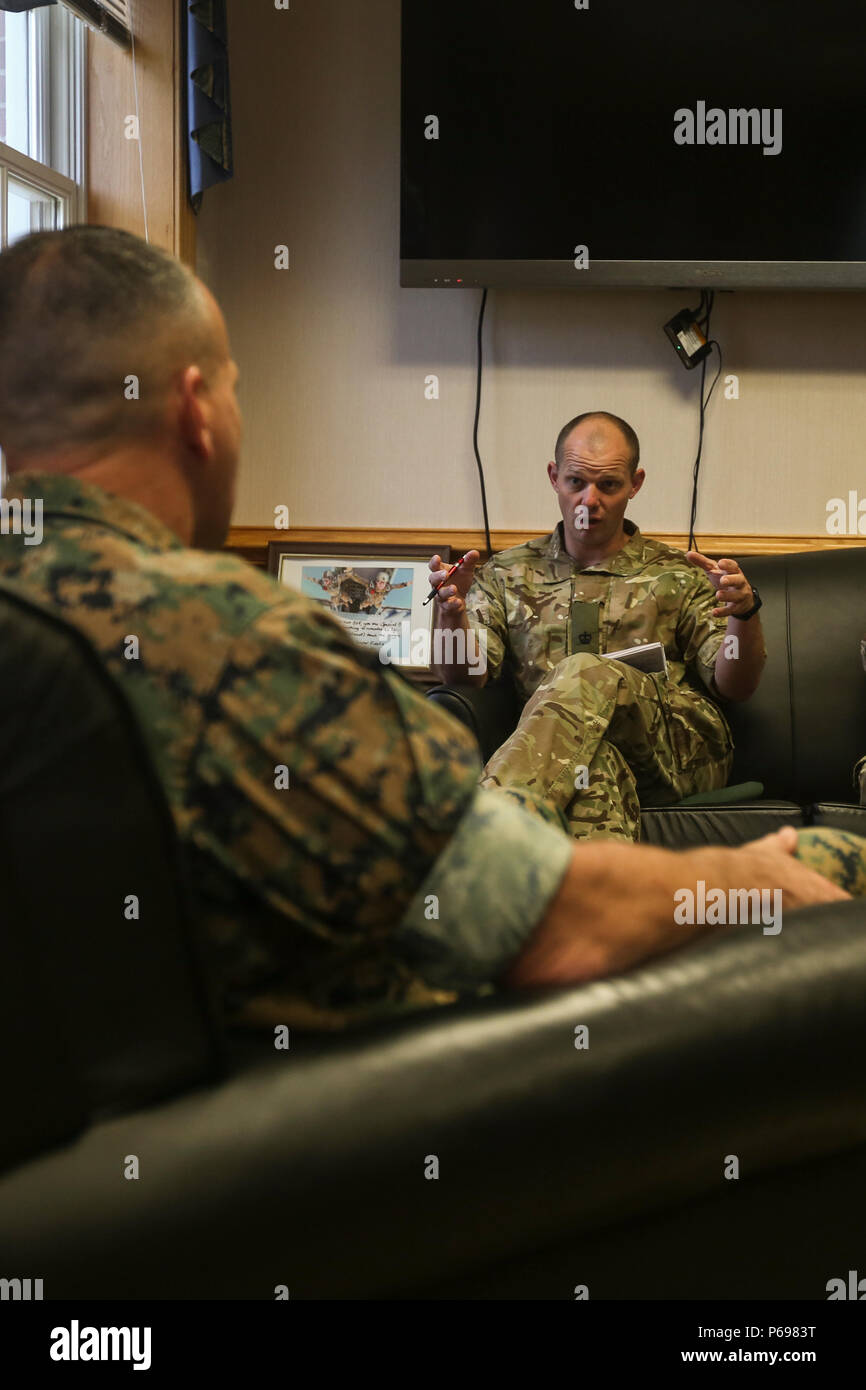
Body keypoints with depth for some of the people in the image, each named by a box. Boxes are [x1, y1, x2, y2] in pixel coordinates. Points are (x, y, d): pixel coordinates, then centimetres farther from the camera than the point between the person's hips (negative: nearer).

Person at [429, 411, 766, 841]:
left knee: (587, 674, -34)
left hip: (680, 748, 0)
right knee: (594, 762, -40)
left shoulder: (676, 576, 18)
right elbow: (463, 674, 6)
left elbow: (735, 686, 8)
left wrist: (745, 613, -13)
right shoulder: (507, 574, 20)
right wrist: (452, 613, -15)